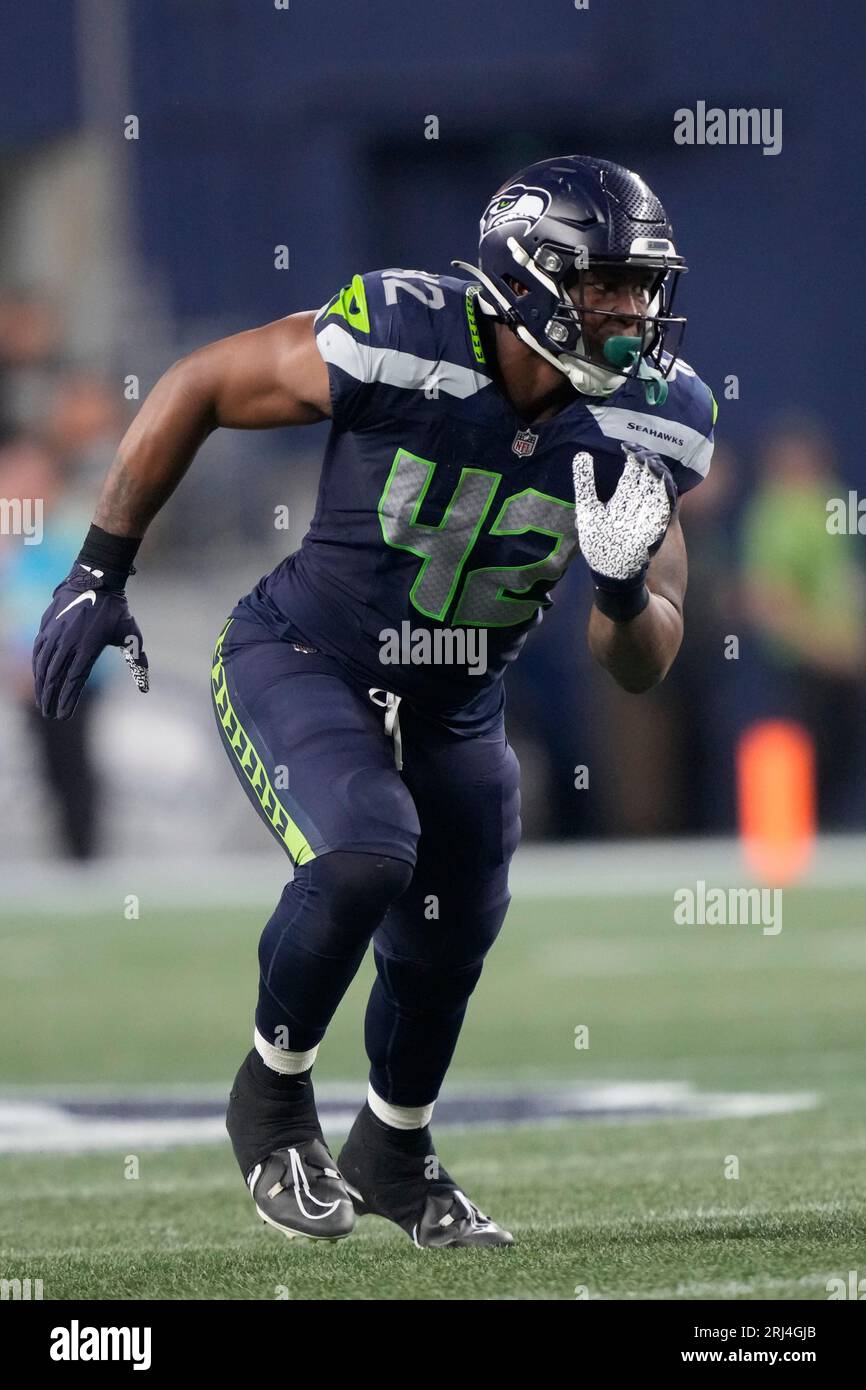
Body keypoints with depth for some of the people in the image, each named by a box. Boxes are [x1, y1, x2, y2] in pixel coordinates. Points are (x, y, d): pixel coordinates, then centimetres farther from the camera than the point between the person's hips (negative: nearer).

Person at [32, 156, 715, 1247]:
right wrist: (100, 572, -9)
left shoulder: (645, 429, -13)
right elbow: (197, 388, -13)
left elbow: (640, 669, -6)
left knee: (448, 947, 16)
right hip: (297, 664, -5)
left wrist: (624, 589, -30)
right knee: (364, 857, -29)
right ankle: (273, 1094, -1)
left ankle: (394, 1154, 47)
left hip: (452, 708, 5)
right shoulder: (404, 345, -28)